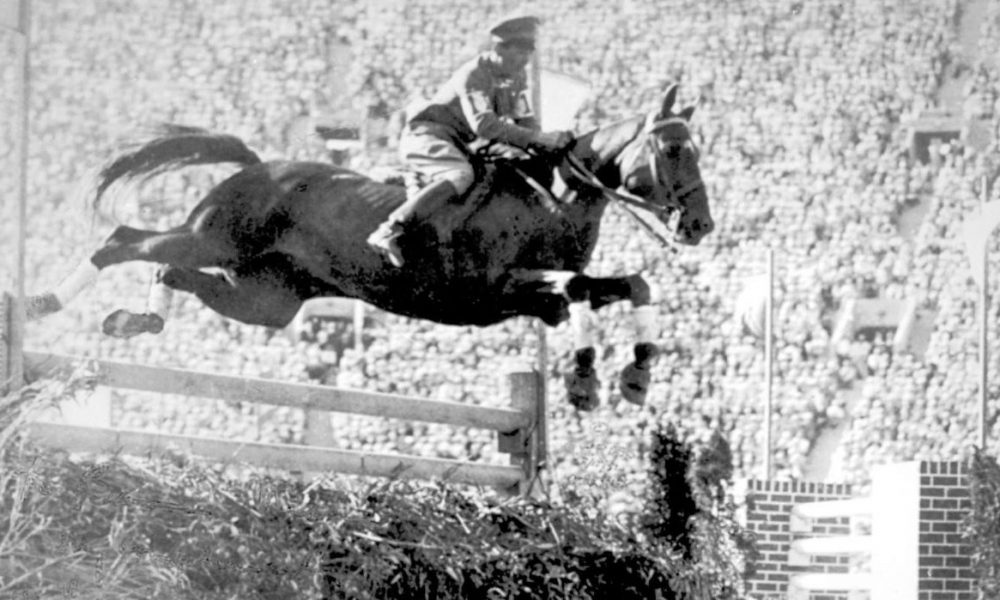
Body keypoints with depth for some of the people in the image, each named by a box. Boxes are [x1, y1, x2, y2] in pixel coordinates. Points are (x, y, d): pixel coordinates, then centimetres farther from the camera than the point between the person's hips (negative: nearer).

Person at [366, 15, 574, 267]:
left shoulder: (517, 76, 4)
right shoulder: (474, 74, -21)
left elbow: (524, 119, 11)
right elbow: (484, 125, -33)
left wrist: (546, 143, -12)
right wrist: (536, 137, -37)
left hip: (455, 143, 9)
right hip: (425, 133, -9)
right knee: (462, 175, -36)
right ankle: (389, 232, -44)